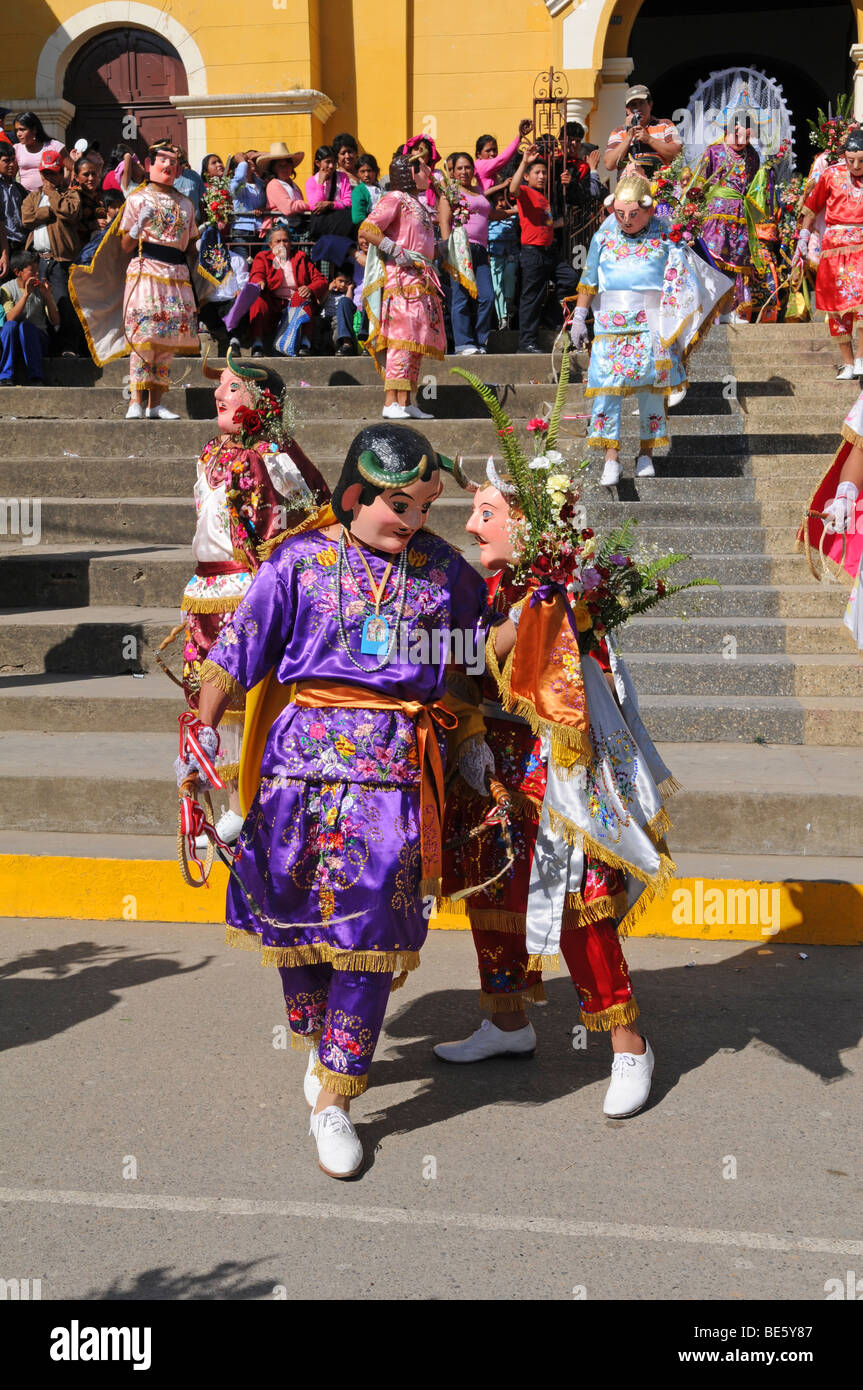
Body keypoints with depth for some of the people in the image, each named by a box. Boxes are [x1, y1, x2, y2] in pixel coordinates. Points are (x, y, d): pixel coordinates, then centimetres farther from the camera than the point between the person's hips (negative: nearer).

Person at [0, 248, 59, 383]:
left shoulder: (41, 288, 7)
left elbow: (55, 322, 0)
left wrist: (47, 296, -12)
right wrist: (26, 294, -22)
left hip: (37, 339, 0)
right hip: (12, 341, 0)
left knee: (25, 325, -31)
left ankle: (36, 378, -35)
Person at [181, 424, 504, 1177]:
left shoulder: (440, 566, 10)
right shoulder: (302, 560, 2)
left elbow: (488, 632, 26)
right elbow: (238, 651, 2)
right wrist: (205, 731, -4)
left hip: (393, 769, 1)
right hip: (305, 754, 0)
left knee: (369, 932, -4)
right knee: (294, 915, 10)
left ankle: (333, 1100, 8)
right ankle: (321, 1043, 38)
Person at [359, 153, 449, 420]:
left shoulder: (417, 202, 23)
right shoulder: (395, 198, -4)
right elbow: (366, 230, -15)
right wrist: (396, 251, -18)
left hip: (421, 279, 9)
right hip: (401, 277, -9)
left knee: (417, 340, 6)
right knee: (401, 338, -15)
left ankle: (406, 403, 8)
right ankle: (391, 403, -18)